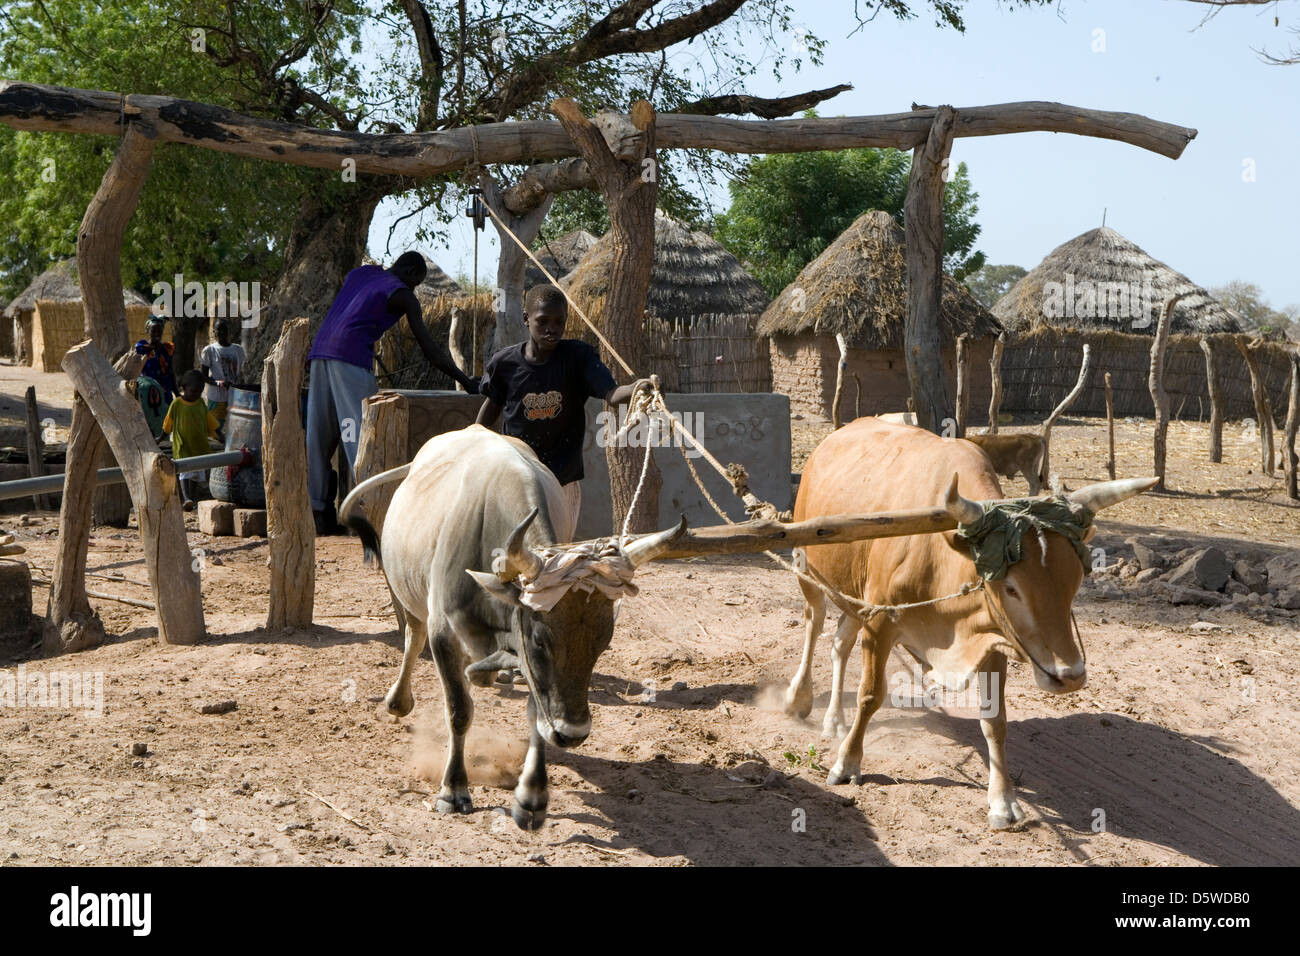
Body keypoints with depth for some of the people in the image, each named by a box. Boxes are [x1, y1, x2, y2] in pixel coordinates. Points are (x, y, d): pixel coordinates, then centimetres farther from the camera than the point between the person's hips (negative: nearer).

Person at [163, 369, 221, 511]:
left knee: (196, 474, 10)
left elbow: (212, 425, 13)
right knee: (185, 471, -18)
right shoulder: (176, 404, -6)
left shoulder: (201, 404, 5)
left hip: (199, 445, 4)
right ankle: (186, 499, -30)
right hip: (182, 446, -4)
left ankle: (193, 500, 24)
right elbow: (167, 427, 5)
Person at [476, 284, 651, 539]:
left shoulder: (578, 356, -12)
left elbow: (611, 393, -24)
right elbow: (493, 404, 9)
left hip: (564, 478, 0)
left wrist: (635, 389, -46)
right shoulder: (505, 363, -9)